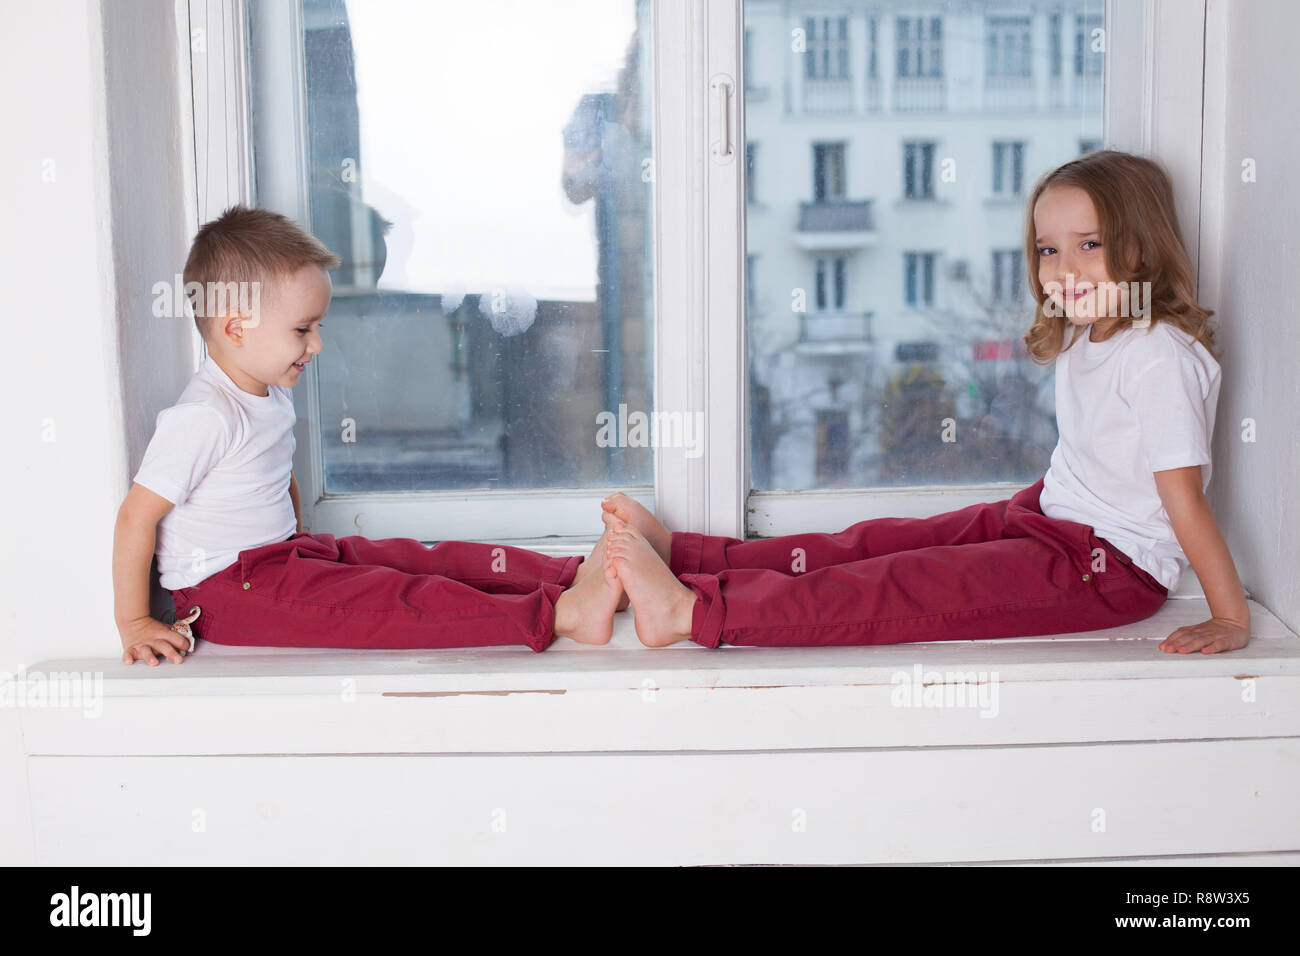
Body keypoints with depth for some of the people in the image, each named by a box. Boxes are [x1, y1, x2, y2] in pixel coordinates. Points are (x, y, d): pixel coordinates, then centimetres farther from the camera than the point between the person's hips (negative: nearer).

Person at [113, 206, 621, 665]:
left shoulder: (271, 393, 9)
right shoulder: (203, 416, -21)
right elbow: (136, 516, -20)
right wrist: (134, 625, -18)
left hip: (284, 555, 9)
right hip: (226, 587, -9)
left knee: (425, 560, -5)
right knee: (390, 601, -23)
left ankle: (573, 574, -12)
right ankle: (557, 614, -34)